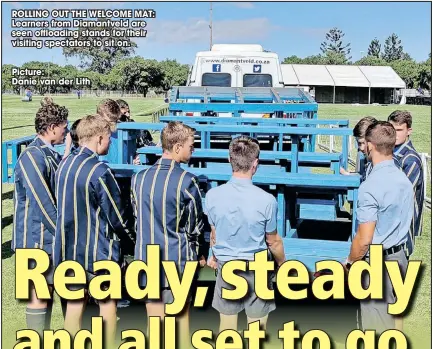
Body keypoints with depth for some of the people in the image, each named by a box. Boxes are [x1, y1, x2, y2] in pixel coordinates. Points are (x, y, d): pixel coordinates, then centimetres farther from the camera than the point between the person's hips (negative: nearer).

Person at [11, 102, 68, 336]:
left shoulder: (51, 154, 9)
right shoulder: (32, 156, -18)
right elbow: (42, 203, -21)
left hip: (50, 236, 9)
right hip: (36, 238, -9)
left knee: (47, 290, 17)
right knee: (38, 294, 1)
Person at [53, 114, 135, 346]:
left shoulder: (64, 164, 3)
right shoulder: (99, 171, -20)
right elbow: (116, 217, -15)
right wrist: (133, 245, 0)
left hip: (69, 247, 7)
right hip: (98, 250, -7)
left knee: (74, 303, 15)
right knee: (107, 303, 10)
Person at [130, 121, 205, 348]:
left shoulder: (139, 178, 1)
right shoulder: (186, 180, -14)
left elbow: (136, 217, 8)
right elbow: (195, 224, -5)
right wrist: (198, 253, 12)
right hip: (178, 259, -4)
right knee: (181, 317, 12)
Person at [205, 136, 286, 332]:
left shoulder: (212, 195, -13)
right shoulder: (266, 200, -20)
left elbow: (213, 235, 3)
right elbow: (273, 242, -6)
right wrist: (282, 264, 14)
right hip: (257, 269, -2)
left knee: (227, 326, 17)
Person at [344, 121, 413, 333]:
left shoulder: (370, 186, -23)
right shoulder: (404, 179, 2)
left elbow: (364, 240, -21)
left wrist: (349, 264, -6)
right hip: (399, 257, 8)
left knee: (375, 326, 5)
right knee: (388, 319, 21)